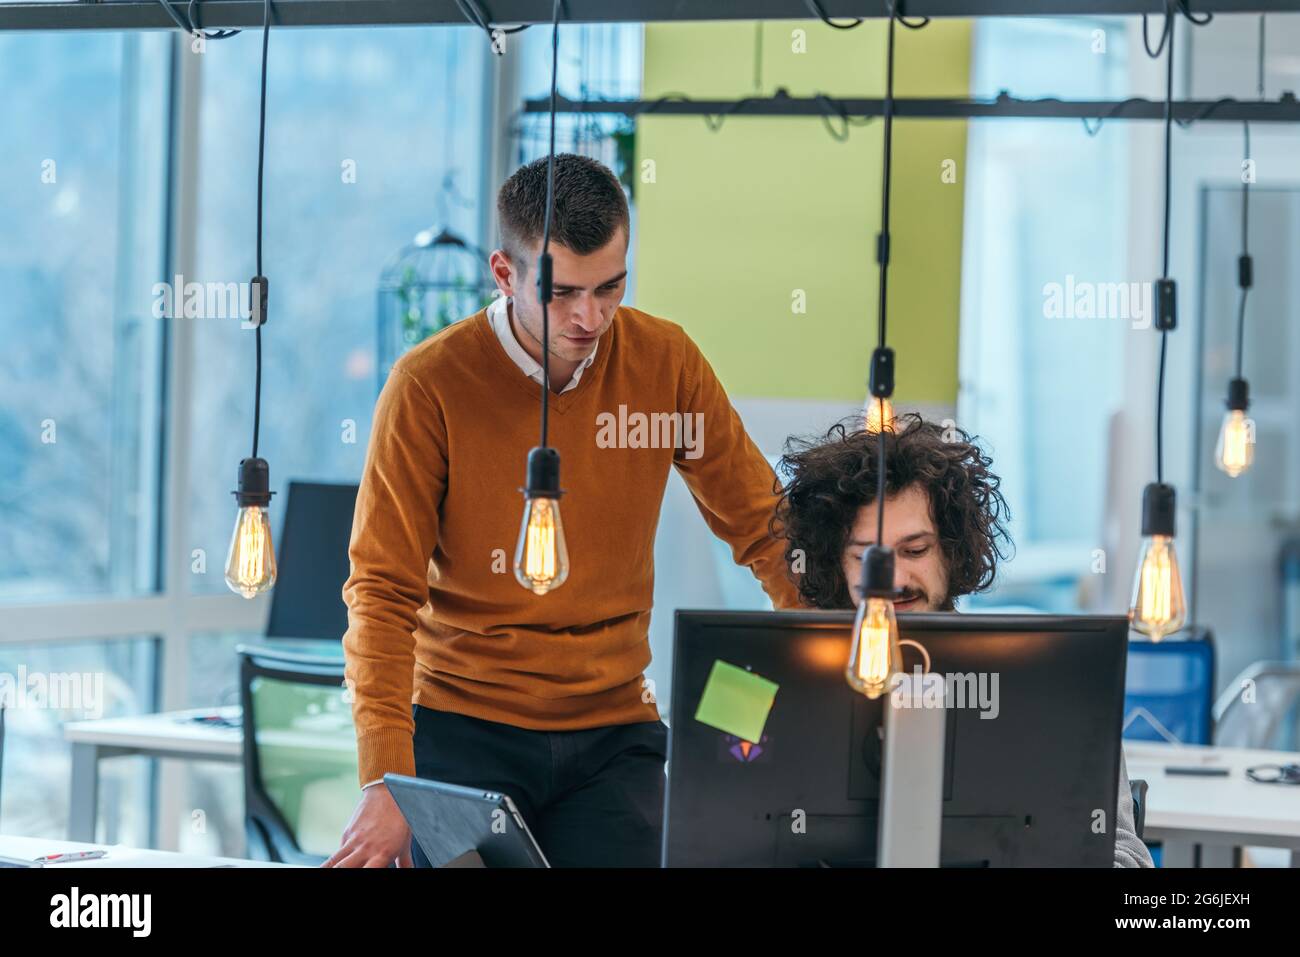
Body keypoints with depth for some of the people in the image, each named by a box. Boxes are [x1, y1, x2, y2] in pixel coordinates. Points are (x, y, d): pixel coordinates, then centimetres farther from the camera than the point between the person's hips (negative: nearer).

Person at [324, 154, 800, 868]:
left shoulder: (665, 361, -1)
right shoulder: (430, 386, -10)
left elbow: (760, 527, 6)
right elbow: (382, 593, -10)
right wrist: (385, 781, -20)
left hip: (613, 736, 2)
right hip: (464, 728, -2)